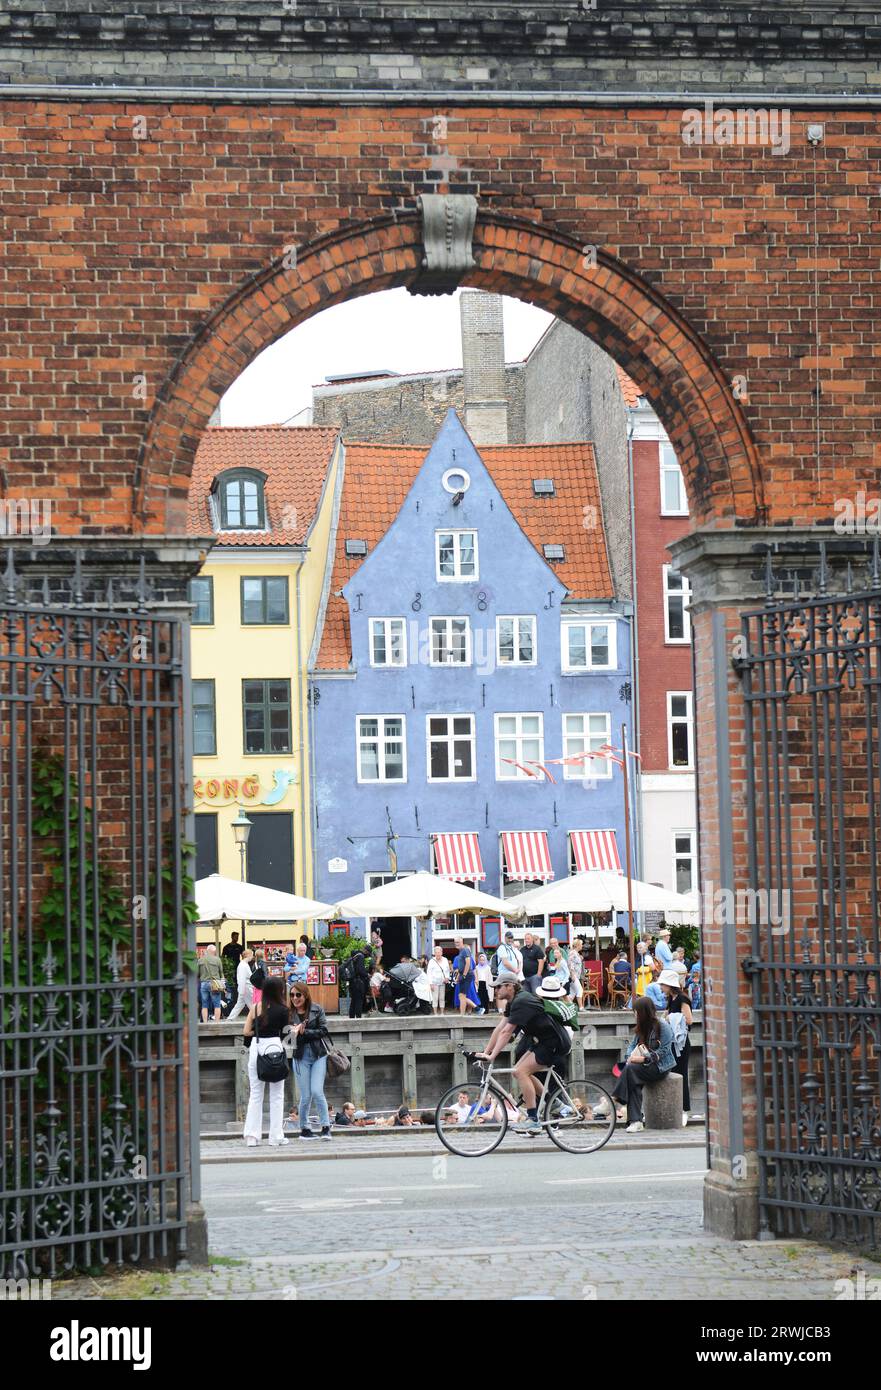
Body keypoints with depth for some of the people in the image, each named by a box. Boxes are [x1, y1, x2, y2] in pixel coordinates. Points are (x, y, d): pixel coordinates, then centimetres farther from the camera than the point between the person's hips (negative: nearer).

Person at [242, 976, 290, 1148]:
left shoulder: (255, 1008, 3)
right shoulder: (282, 1010, -4)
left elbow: (246, 1031, 2)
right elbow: (285, 1032, 1)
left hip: (256, 1048, 3)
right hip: (274, 1047, -3)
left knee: (255, 1093, 9)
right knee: (276, 1095, 7)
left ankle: (252, 1136, 5)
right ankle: (276, 1136, 7)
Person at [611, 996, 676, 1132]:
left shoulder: (662, 1026, -9)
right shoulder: (641, 1027, 15)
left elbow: (663, 1051, -14)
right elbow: (632, 1044, 14)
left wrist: (643, 1059, -21)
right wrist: (630, 1056, -8)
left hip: (661, 1066, -6)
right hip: (646, 1065, 6)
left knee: (630, 1069, -30)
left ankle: (615, 1100, -24)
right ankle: (636, 1121, -33)